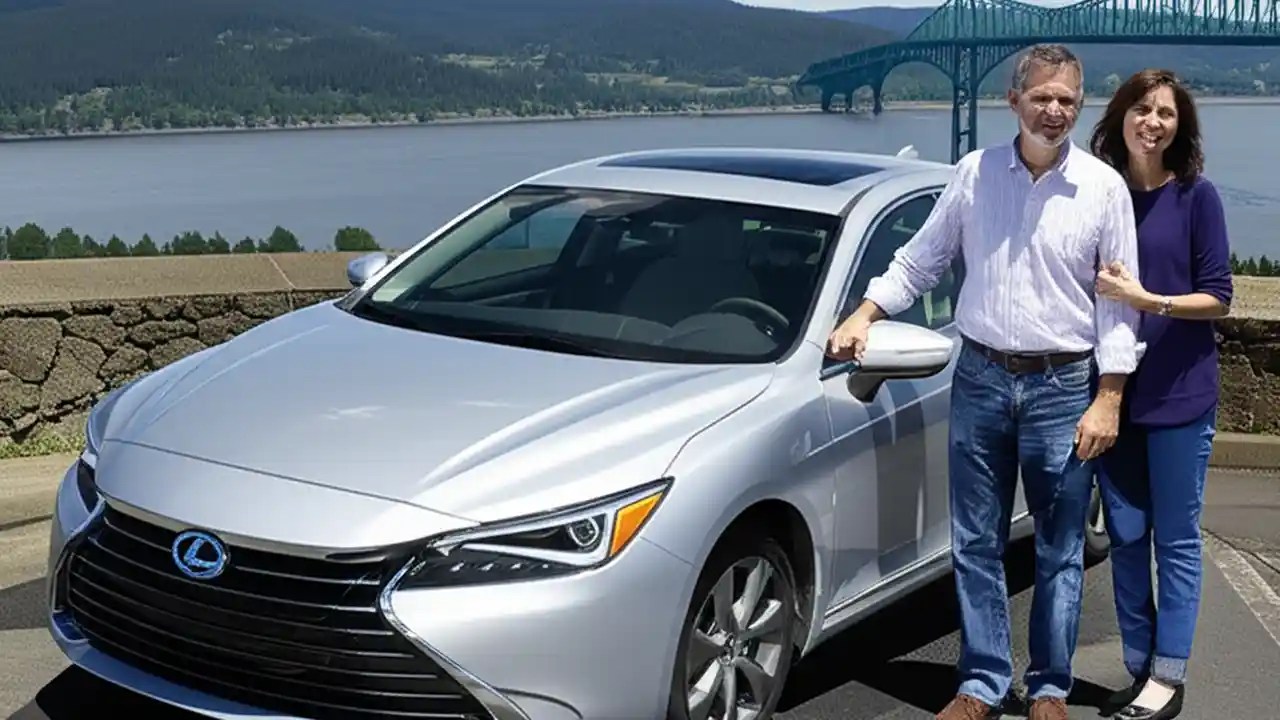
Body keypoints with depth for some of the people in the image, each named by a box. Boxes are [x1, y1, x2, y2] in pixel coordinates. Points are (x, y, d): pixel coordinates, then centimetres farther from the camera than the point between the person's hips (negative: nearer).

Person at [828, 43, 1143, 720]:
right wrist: (863, 315, -1)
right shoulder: (974, 173, 2)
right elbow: (919, 259, 10)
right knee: (976, 543, 6)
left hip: (1064, 386, -2)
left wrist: (1108, 400, -6)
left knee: (1060, 549, 6)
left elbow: (1119, 303, -1)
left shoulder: (1103, 187, -3)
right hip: (980, 378, 2)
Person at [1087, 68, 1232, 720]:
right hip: (1112, 388, 4)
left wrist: (1146, 300, -19)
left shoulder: (1196, 196, -4)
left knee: (1176, 539, 3)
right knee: (1125, 537, 8)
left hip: (1179, 393, -3)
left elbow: (1218, 299, -6)